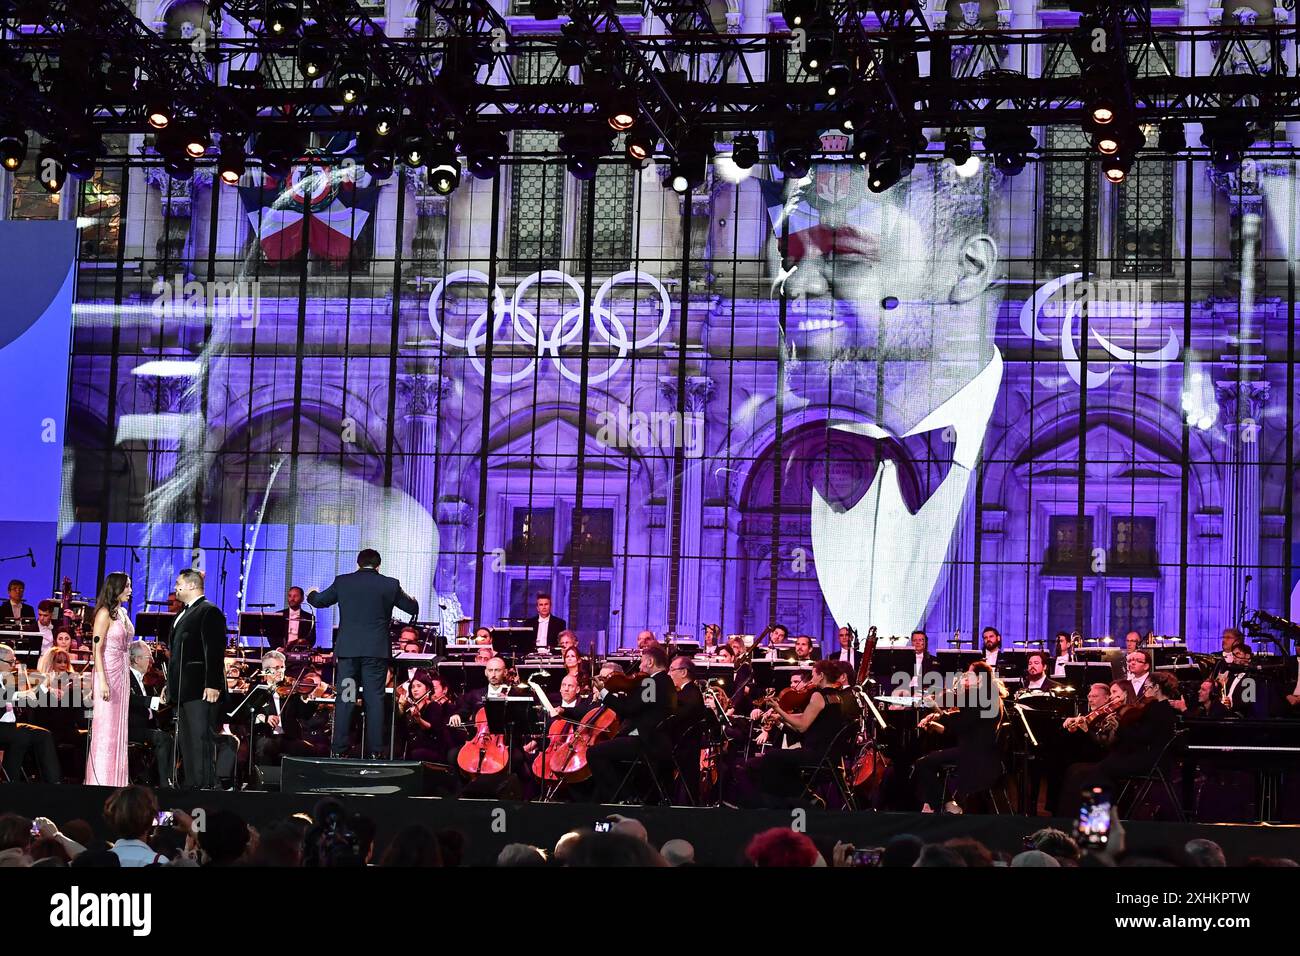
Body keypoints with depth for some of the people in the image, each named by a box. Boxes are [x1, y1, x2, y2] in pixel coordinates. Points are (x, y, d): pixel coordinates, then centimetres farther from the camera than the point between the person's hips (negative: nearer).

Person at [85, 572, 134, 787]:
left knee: (120, 727, 8)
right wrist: (102, 681, -21)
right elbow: (97, 649, -15)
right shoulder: (105, 613, -10)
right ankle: (101, 780, -4)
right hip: (108, 671, -8)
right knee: (105, 727, -6)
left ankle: (117, 780, 11)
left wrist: (127, 676, 12)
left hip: (123, 673, 8)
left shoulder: (123, 612, 14)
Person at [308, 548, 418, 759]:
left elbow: (319, 601, 16)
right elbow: (413, 608, 11)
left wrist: (312, 594, 40)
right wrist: (412, 599, 35)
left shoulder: (342, 582, 2)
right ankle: (374, 751, 0)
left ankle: (338, 750, 3)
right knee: (374, 700, 2)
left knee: (344, 700, 4)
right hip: (376, 651, -1)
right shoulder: (390, 585, 0)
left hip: (347, 649, 1)